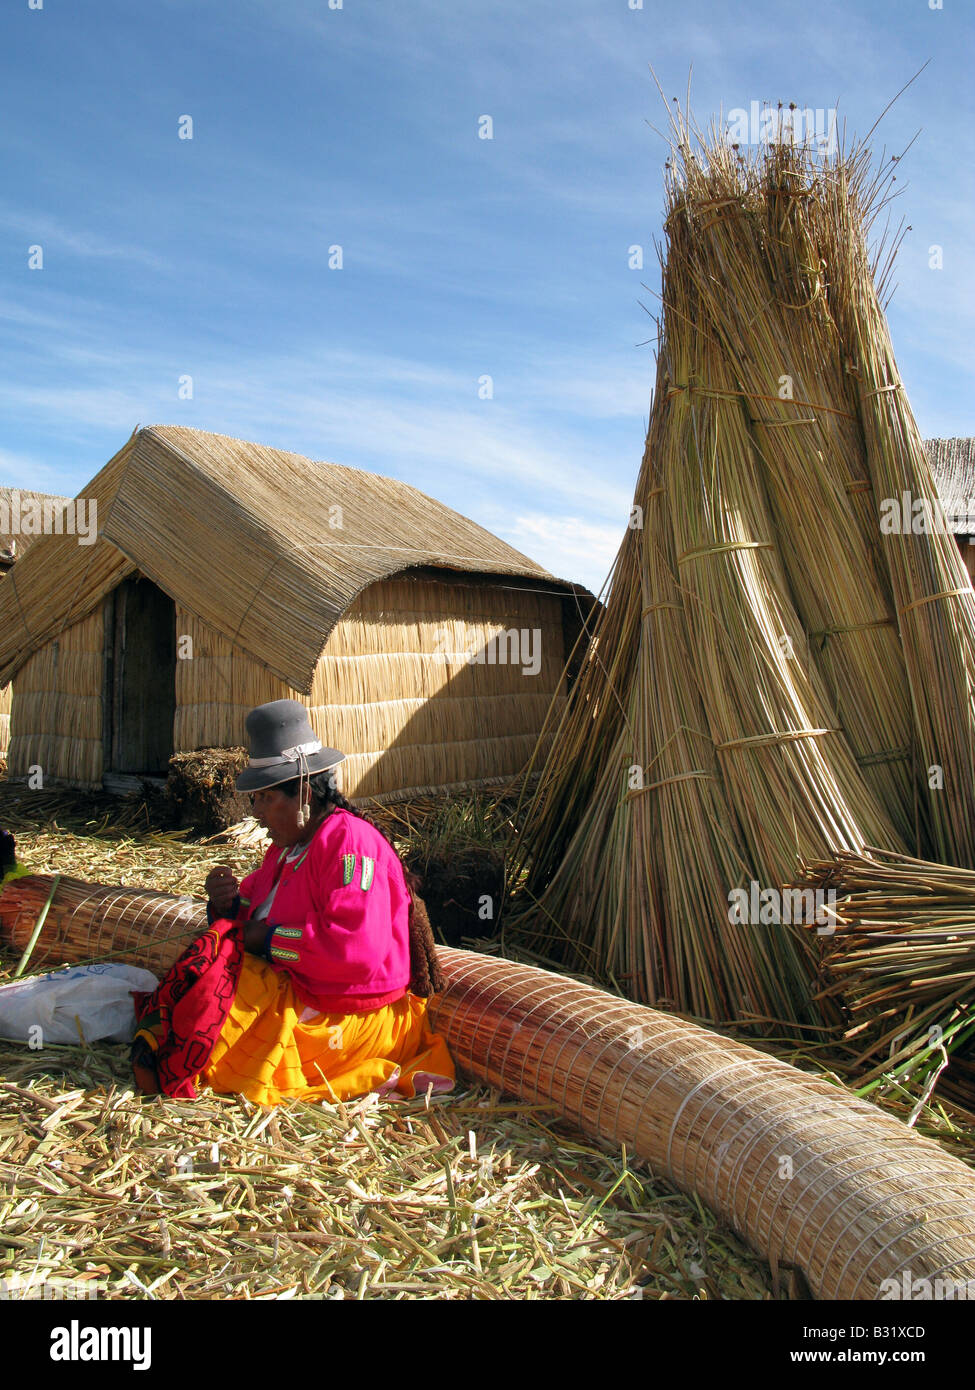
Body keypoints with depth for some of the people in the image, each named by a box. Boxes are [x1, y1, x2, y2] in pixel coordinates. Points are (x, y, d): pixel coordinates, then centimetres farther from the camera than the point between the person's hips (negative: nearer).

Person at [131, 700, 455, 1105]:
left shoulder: (350, 842, -17)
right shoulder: (288, 846, 14)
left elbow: (357, 945, -28)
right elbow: (257, 915, 21)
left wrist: (270, 939, -18)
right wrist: (226, 903, -3)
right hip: (299, 992, 9)